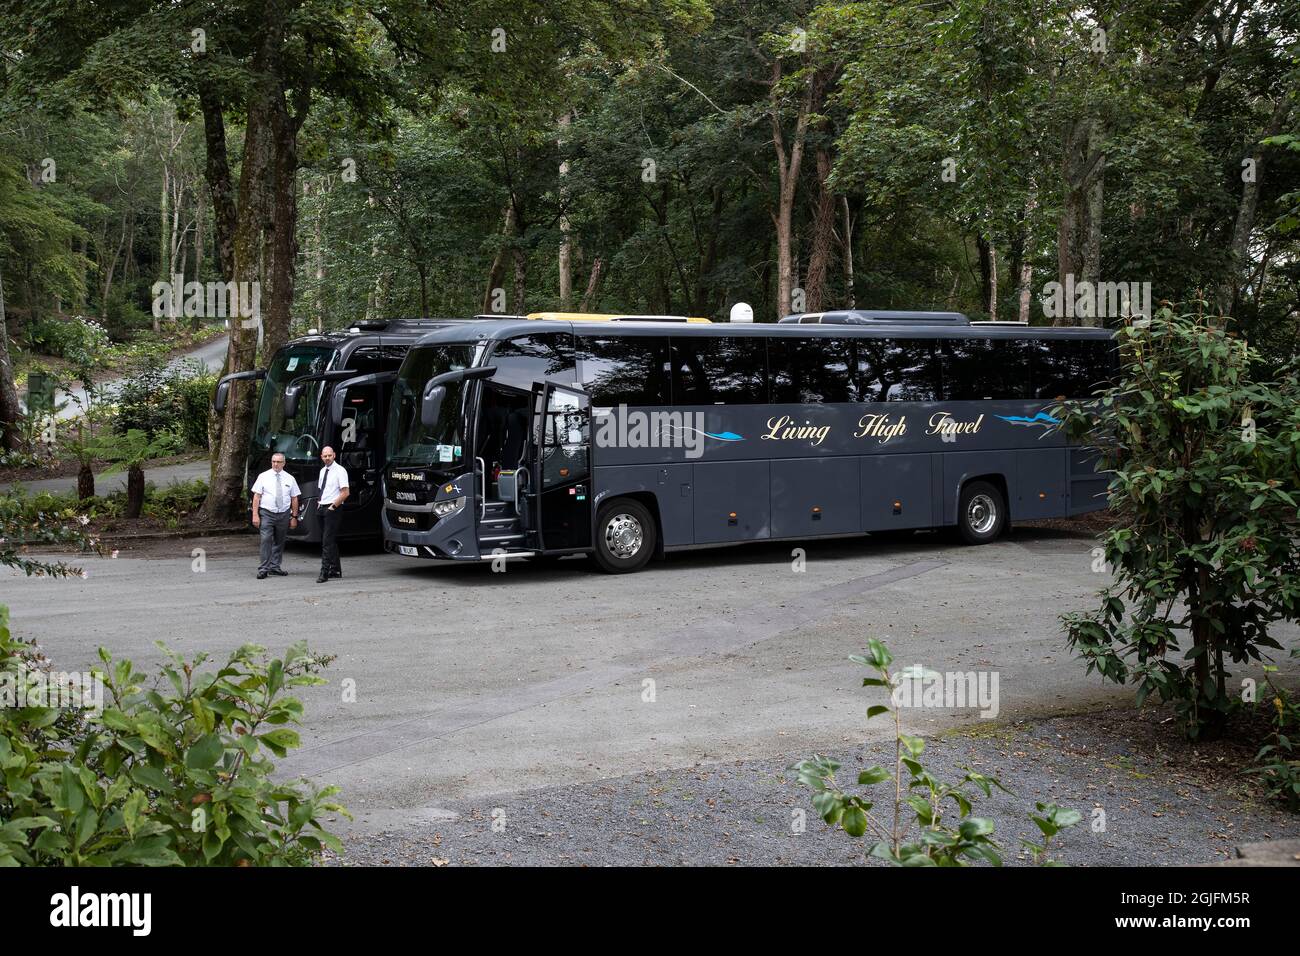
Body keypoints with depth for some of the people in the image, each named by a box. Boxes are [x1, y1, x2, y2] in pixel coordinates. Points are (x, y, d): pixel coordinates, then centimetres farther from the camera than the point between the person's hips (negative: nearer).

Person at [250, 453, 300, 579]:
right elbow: (256, 496, -1)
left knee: (279, 542, 9)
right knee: (266, 540, -13)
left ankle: (274, 567, 19)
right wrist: (255, 515, -9)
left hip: (284, 514, 3)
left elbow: (294, 499, 7)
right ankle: (263, 569, -12)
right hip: (266, 513, -3)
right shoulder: (263, 476, 1)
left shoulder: (289, 479, 7)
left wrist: (294, 517, 2)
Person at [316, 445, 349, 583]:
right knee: (326, 540, 12)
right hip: (322, 509, 8)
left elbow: (345, 493, -13)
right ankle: (336, 570, 20)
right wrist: (319, 503, 10)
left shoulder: (340, 471, -8)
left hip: (333, 509, -8)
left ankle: (325, 573, -16)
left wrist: (333, 506, -15)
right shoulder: (322, 471, 15)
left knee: (328, 541, -13)